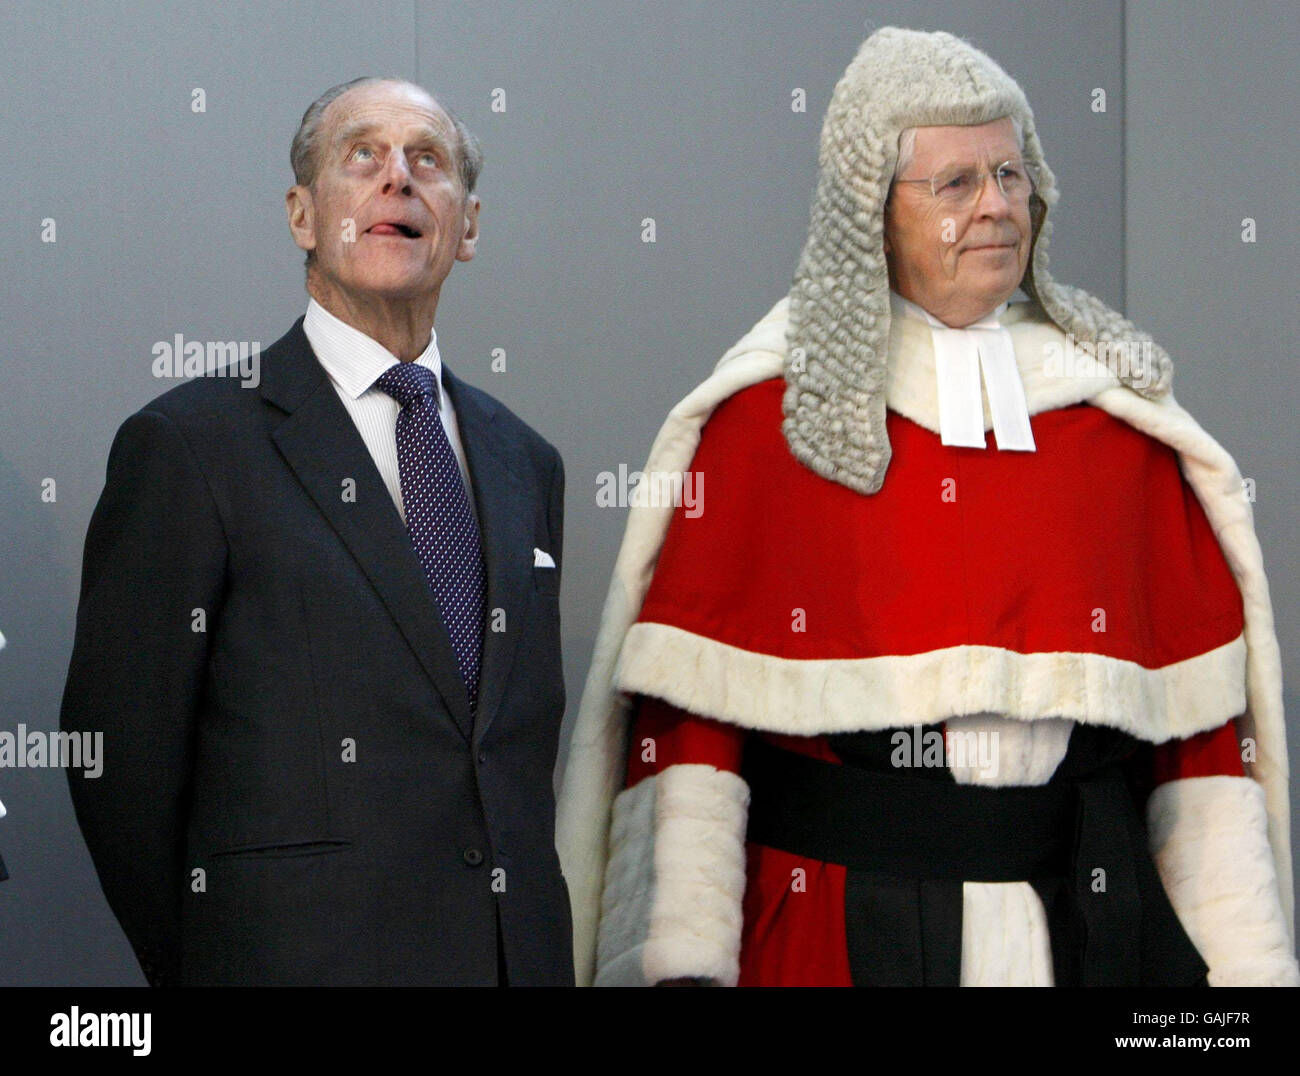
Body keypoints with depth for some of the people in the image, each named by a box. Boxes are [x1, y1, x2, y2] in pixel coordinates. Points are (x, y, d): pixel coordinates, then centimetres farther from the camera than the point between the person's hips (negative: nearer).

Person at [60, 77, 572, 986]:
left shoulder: (524, 462, 12)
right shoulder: (189, 444, -6)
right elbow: (122, 751, -6)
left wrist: (534, 933, 8)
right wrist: (207, 958, -2)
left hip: (522, 950, 5)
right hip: (303, 955, -5)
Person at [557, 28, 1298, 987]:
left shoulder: (1122, 414, 6)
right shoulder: (762, 417, 0)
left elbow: (1206, 725, 5)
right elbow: (683, 704, -4)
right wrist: (687, 959, -12)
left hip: (1088, 914, 2)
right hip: (828, 930, -2)